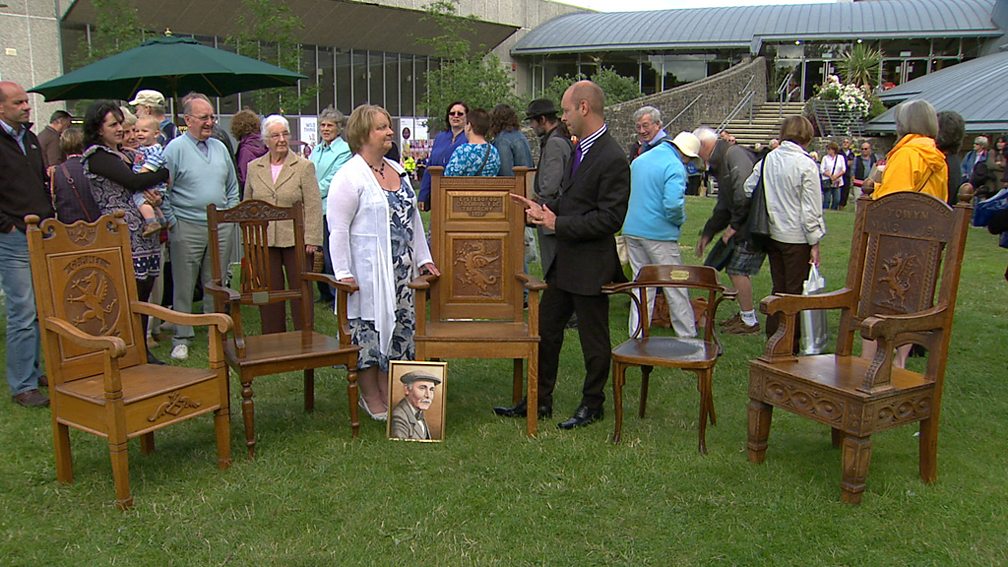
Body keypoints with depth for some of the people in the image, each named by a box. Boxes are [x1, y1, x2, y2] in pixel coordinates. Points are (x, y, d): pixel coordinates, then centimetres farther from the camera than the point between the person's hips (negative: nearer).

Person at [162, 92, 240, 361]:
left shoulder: (220, 147, 11)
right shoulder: (175, 148, -6)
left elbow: (233, 187, 20)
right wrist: (171, 222, -10)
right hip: (187, 228, -4)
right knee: (183, 286, 2)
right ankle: (181, 338, 12)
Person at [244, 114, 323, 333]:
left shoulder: (304, 166, 0)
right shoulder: (254, 168, 10)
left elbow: (313, 206, -4)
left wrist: (312, 239, -11)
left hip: (296, 240, -3)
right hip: (263, 241, 3)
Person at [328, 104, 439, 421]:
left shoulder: (397, 171, 13)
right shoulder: (349, 177, -10)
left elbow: (414, 217, 19)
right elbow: (337, 228, -14)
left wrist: (423, 258, 16)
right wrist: (342, 273, -19)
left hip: (399, 270, 8)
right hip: (367, 271, -7)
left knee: (398, 328, 10)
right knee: (368, 329, 0)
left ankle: (387, 394, 22)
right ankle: (371, 399, 14)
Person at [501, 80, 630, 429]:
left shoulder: (612, 159, -19)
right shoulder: (581, 149, 11)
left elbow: (610, 218, -23)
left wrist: (559, 224, -19)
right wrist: (544, 209, 5)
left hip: (590, 266, -9)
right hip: (565, 262, 9)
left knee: (593, 340, 8)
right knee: (545, 331, 15)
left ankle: (592, 405, 26)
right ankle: (539, 400, 27)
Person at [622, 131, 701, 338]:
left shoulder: (639, 160, 13)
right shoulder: (675, 167, -13)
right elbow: (673, 203, -24)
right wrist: (680, 220, -5)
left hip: (632, 230, 7)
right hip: (659, 233, -7)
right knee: (675, 286, 4)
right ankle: (688, 336, 13)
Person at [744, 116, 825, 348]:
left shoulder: (767, 160, 1)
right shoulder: (806, 165, -15)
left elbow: (749, 188, 11)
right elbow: (811, 209, -14)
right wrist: (815, 243, -7)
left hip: (773, 234, 6)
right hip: (797, 237, -6)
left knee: (779, 288, 17)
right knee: (796, 293, 4)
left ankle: (773, 338, 24)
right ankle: (791, 345, 8)